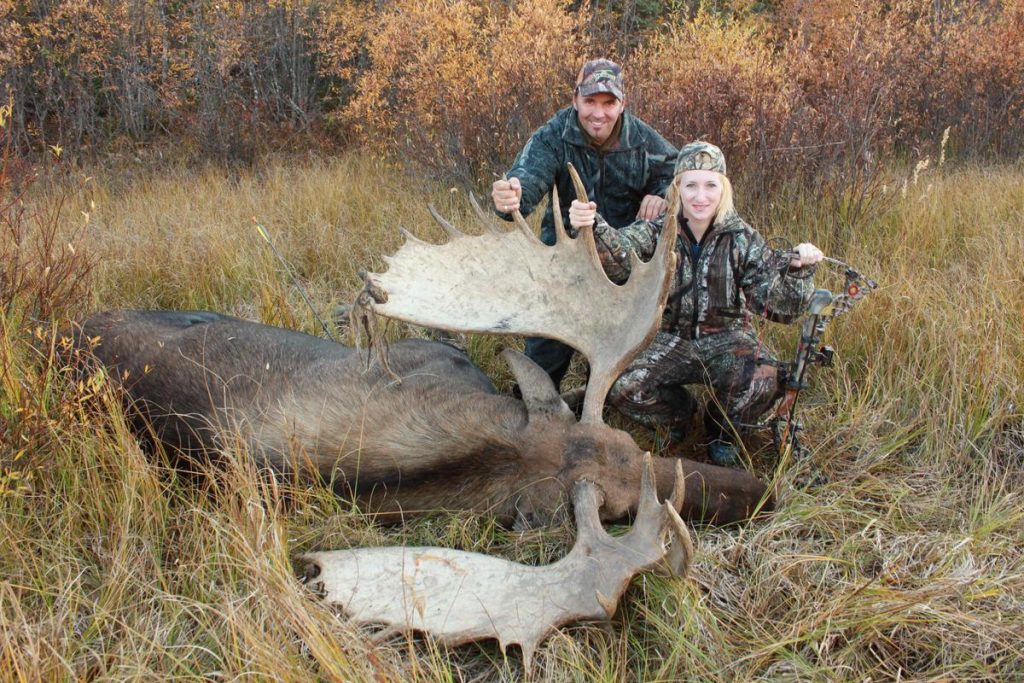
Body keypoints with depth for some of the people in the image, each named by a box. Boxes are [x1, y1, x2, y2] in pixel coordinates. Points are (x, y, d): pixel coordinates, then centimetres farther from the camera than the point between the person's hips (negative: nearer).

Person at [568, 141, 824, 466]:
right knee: (621, 388, -25)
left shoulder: (742, 238, -6)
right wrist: (592, 228, -52)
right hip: (669, 339, 0)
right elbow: (618, 259, -30)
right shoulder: (657, 231, -8)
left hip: (725, 338, 0)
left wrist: (796, 270, -34)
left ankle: (721, 428, 6)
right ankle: (678, 409, 12)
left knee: (764, 381, -31)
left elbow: (779, 305, -13)